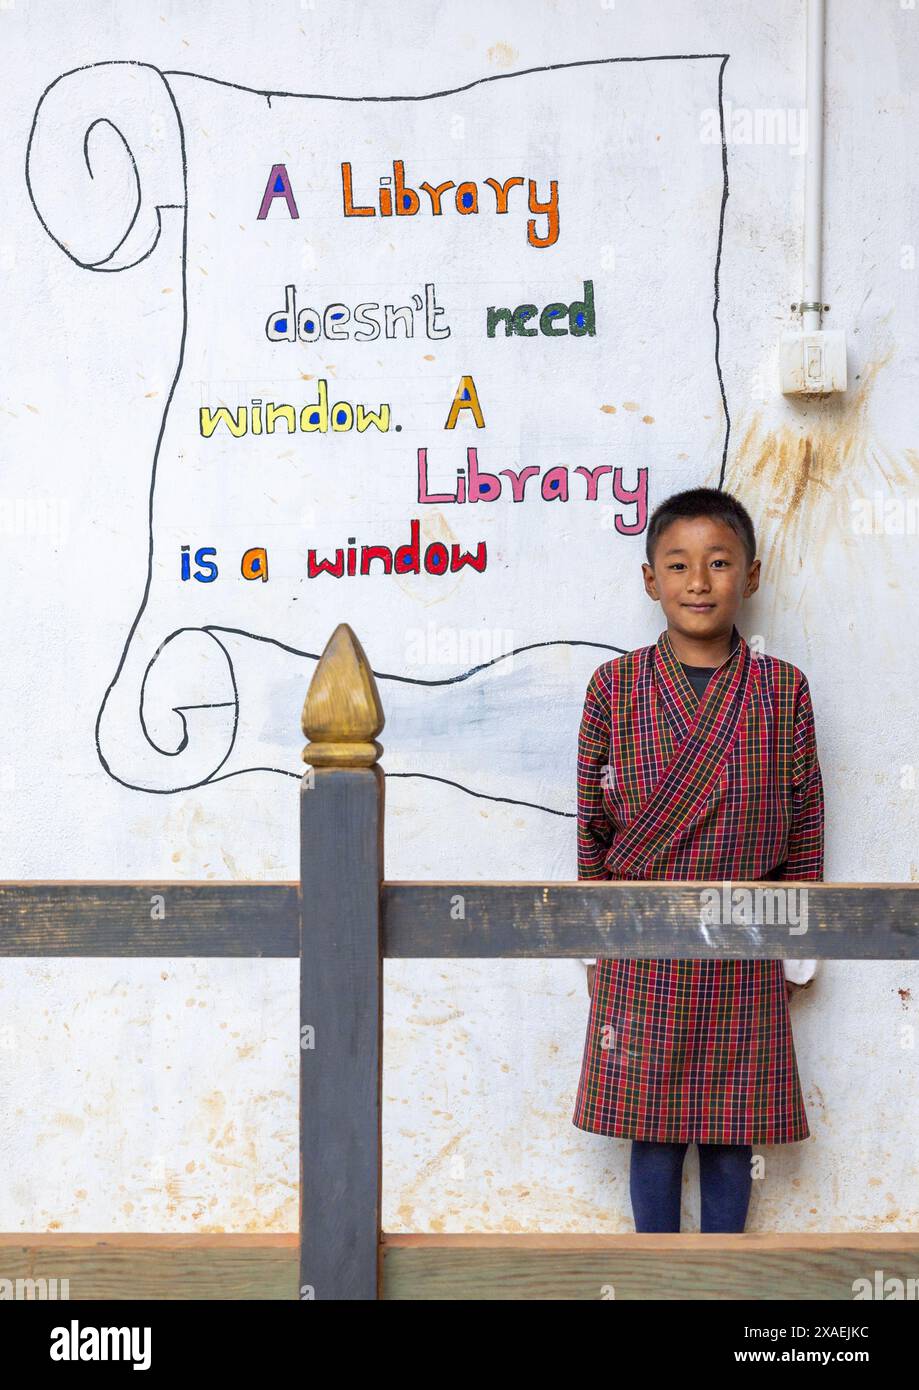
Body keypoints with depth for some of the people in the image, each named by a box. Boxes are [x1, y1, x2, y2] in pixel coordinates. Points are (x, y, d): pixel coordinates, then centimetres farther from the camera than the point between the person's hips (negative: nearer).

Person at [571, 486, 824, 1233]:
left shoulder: (783, 688, -1)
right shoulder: (616, 685, -2)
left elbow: (804, 819, 3)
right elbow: (593, 818, 3)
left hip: (742, 950, 0)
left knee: (731, 1133, 9)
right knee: (653, 1132, 8)